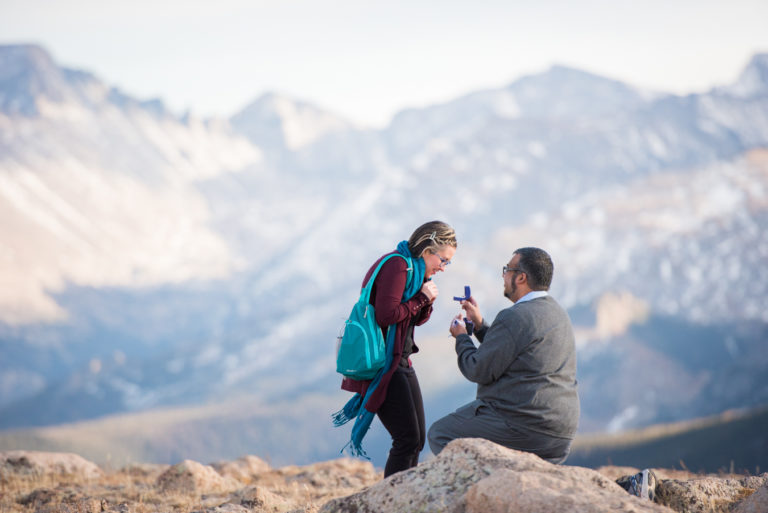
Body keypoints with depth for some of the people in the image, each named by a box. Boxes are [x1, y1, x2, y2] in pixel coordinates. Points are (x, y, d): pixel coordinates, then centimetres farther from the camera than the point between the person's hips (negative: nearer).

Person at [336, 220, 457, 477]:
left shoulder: (415, 269, 15)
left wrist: (426, 302, 1)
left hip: (401, 362, 11)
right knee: (407, 438, -14)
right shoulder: (396, 266, -16)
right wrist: (421, 298, -14)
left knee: (417, 438, 8)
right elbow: (387, 315, -25)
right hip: (382, 365, -11)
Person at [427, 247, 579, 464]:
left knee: (439, 434, 1)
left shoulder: (515, 317, -15)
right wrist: (479, 324, 23)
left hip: (524, 425, -9)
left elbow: (479, 371, -11)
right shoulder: (557, 312, 15)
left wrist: (461, 337, 5)